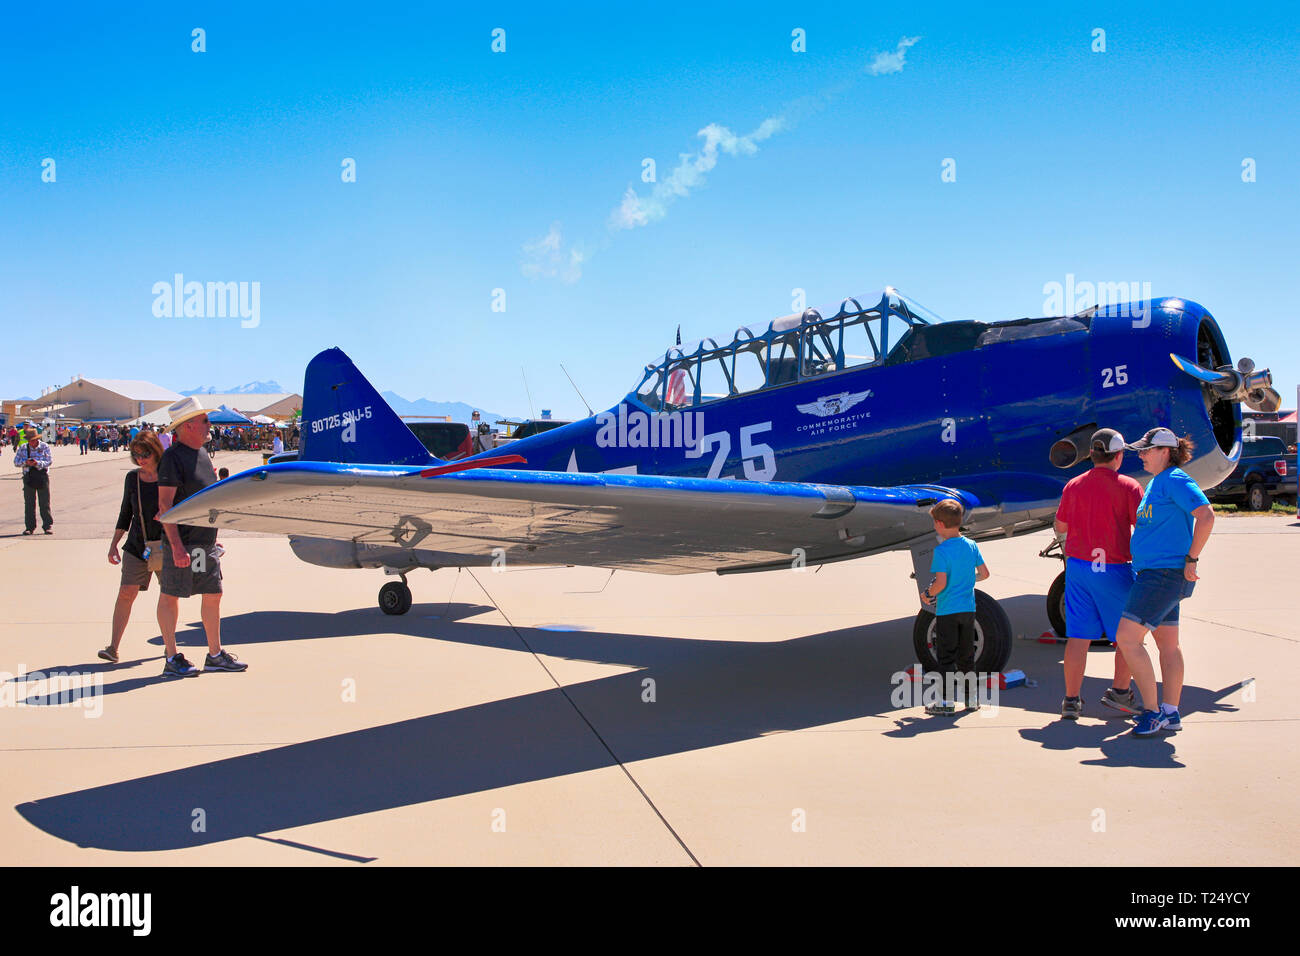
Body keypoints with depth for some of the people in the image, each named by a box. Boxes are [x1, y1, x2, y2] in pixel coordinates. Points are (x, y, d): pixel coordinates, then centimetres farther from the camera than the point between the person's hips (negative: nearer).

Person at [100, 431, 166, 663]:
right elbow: (126, 513, 15)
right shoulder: (132, 478, 6)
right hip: (137, 545, 2)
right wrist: (114, 544, 14)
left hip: (165, 544, -2)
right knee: (126, 592, -9)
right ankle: (113, 647, -8)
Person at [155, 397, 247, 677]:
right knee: (171, 596, 2)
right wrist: (176, 545, -22)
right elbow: (164, 504, -16)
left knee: (213, 594, 10)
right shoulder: (173, 457, -12)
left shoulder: (203, 454, 14)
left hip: (206, 542, 8)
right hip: (182, 543, -8)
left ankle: (215, 654, 20)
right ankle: (172, 659, 8)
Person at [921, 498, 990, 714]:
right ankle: (972, 697, 22)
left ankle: (948, 701, 3)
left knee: (946, 656, 2)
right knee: (966, 655, 16)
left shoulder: (941, 550, -15)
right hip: (968, 608, 6)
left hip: (947, 610, -6)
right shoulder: (971, 545, 3)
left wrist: (927, 595, -3)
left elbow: (941, 583, -21)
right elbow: (984, 573, 8)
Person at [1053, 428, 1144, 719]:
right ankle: (1120, 692, 17)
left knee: (1078, 636, 4)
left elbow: (1060, 527, 15)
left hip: (1078, 567, 4)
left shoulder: (1073, 486, 6)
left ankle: (1071, 699, 4)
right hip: (1114, 569, -4)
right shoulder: (1128, 487, -7)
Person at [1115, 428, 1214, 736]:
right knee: (1168, 644, 13)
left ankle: (1152, 711, -7)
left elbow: (1206, 516, -25)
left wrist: (1191, 559, -21)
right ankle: (1171, 713, 19)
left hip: (1165, 574, -10)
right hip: (1152, 572, 10)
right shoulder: (1156, 482, 16)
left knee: (1127, 638, -14)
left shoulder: (1176, 480, -14)